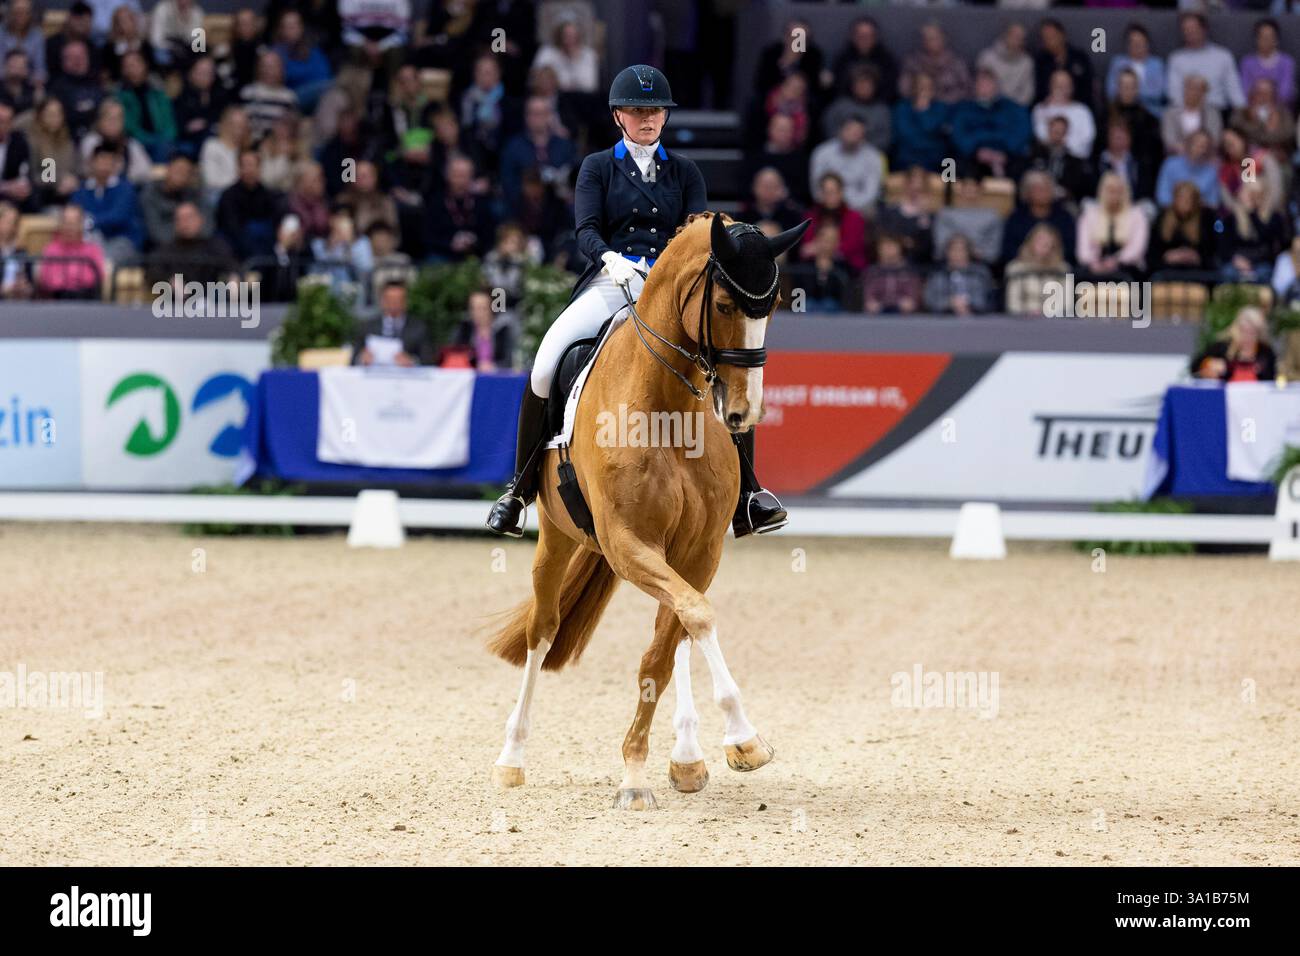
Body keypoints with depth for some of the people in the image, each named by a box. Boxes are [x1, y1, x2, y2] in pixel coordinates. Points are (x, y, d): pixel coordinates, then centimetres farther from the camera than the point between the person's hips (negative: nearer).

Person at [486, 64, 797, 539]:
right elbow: (586, 230, -2)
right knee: (546, 365, -27)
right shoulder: (598, 167, 12)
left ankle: (746, 498, -16)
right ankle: (520, 487, -10)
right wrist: (610, 259, -25)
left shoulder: (684, 172, 17)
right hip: (610, 283, -1)